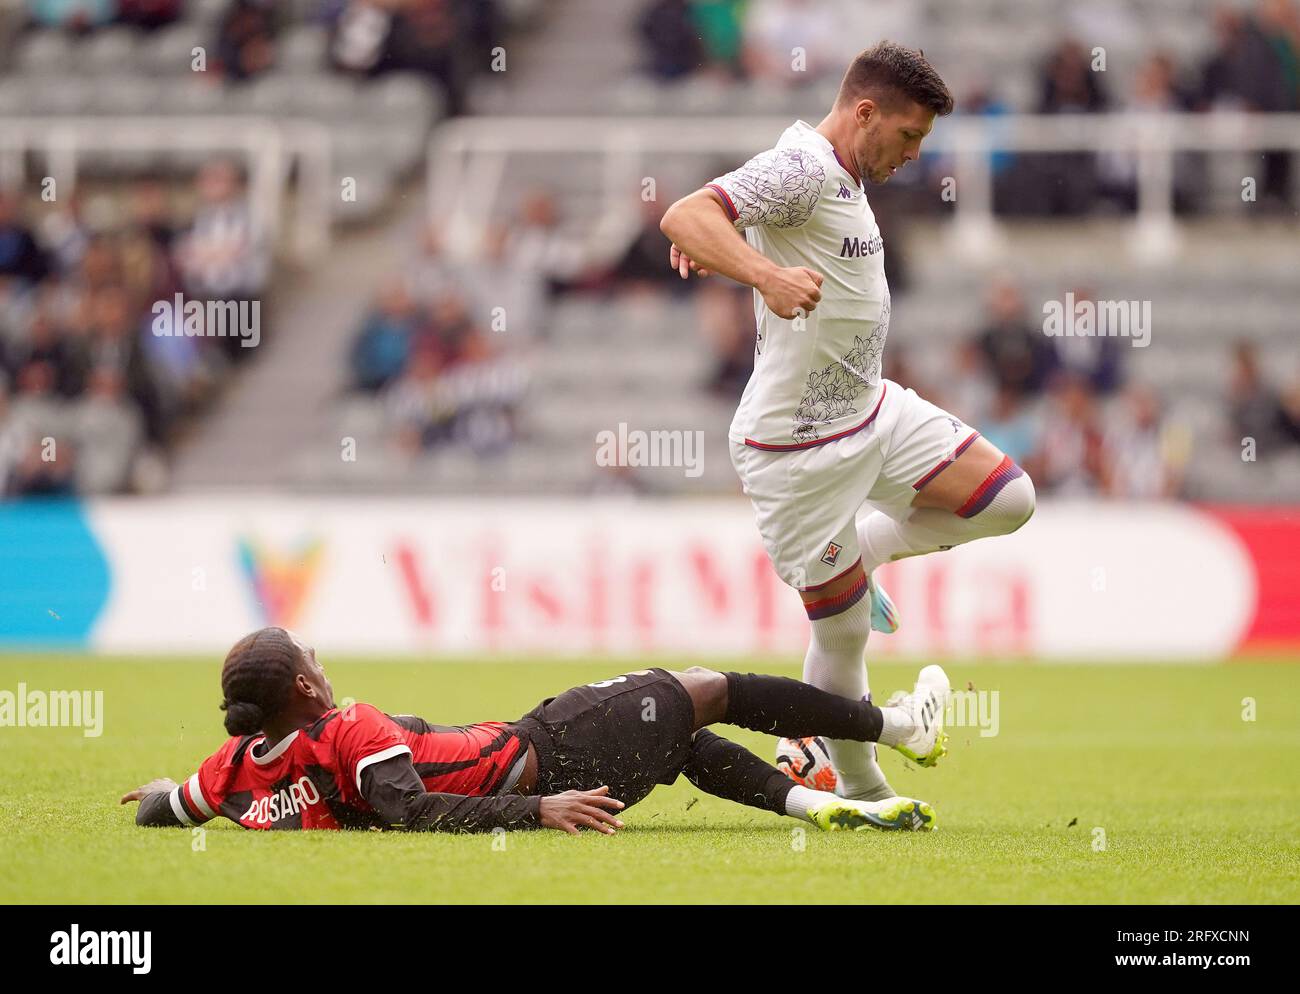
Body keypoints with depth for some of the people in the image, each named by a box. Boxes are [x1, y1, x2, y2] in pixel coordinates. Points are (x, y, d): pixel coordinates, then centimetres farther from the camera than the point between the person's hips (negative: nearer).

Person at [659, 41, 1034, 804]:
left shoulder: (844, 176, 10)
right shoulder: (803, 168, -20)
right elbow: (685, 217, -37)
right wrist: (765, 273, -51)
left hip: (873, 411, 9)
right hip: (799, 447, -9)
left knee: (1008, 499, 0)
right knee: (845, 629, -1)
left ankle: (862, 552, 18)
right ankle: (858, 786, 17)